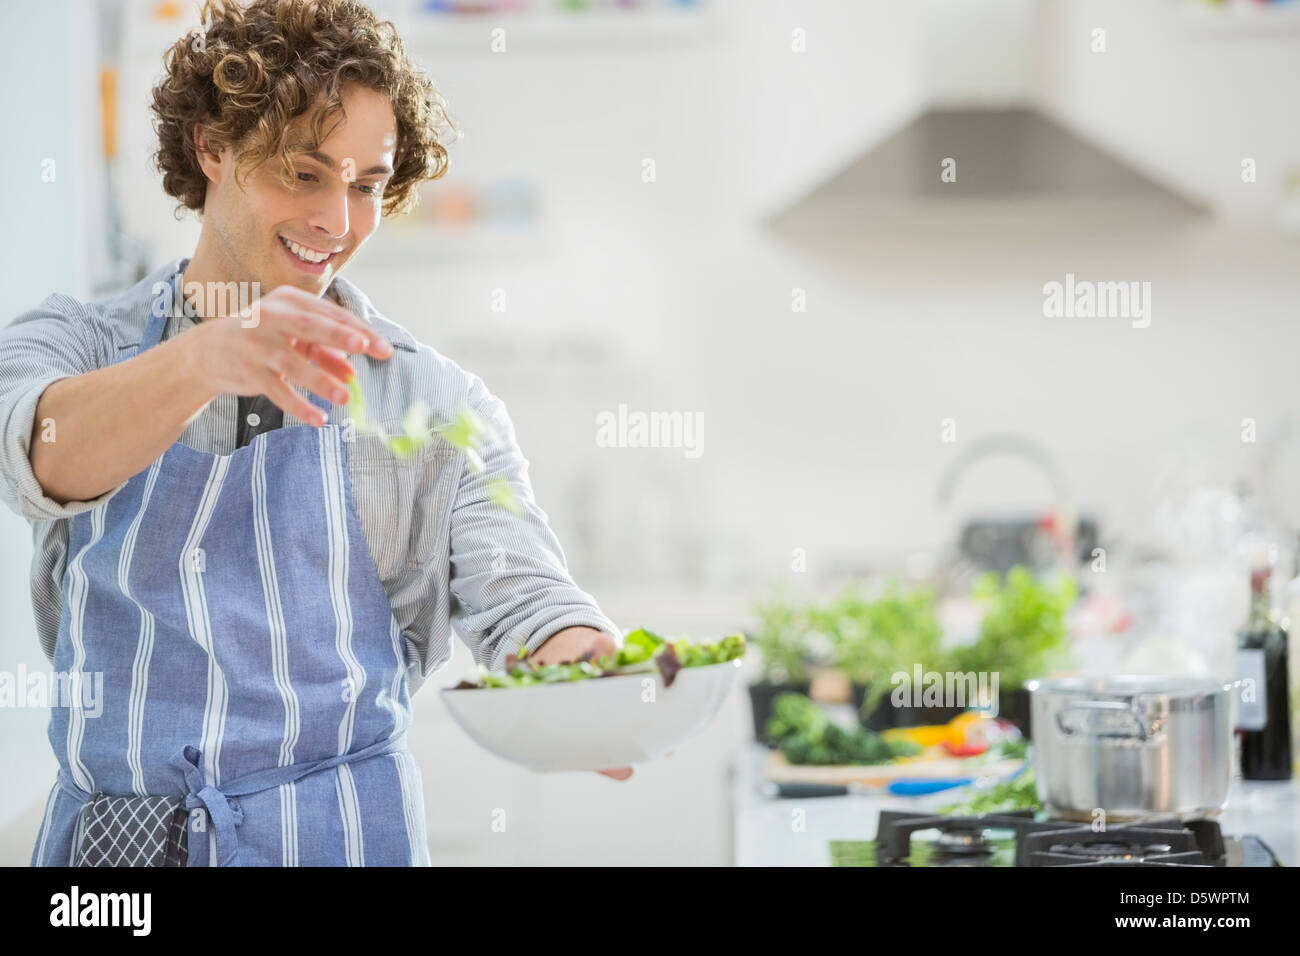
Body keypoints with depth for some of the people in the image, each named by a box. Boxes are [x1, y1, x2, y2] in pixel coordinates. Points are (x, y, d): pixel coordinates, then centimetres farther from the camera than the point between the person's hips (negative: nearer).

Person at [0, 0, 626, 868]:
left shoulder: (439, 404, 4)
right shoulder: (76, 345, 5)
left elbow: (520, 599, -8)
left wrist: (595, 675, -31)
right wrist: (206, 360, -35)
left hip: (334, 836, 0)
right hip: (105, 833, 1)